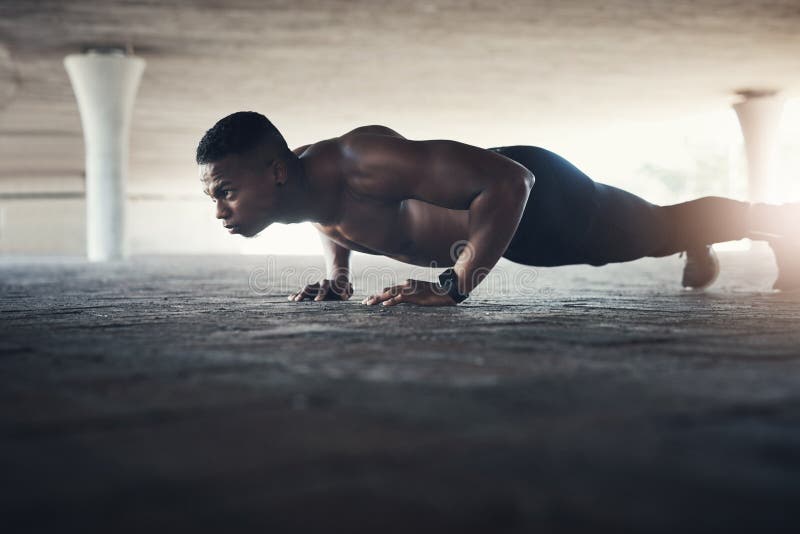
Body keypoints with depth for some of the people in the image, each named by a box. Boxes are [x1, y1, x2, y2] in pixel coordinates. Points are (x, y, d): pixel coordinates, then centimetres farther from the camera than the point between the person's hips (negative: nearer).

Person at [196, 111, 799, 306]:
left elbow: (508, 180, -43)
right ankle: (702, 255, 61)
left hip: (536, 193, -8)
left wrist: (453, 286, -43)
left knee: (669, 227, 12)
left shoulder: (362, 160, -41)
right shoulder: (300, 185, -15)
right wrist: (337, 277, 2)